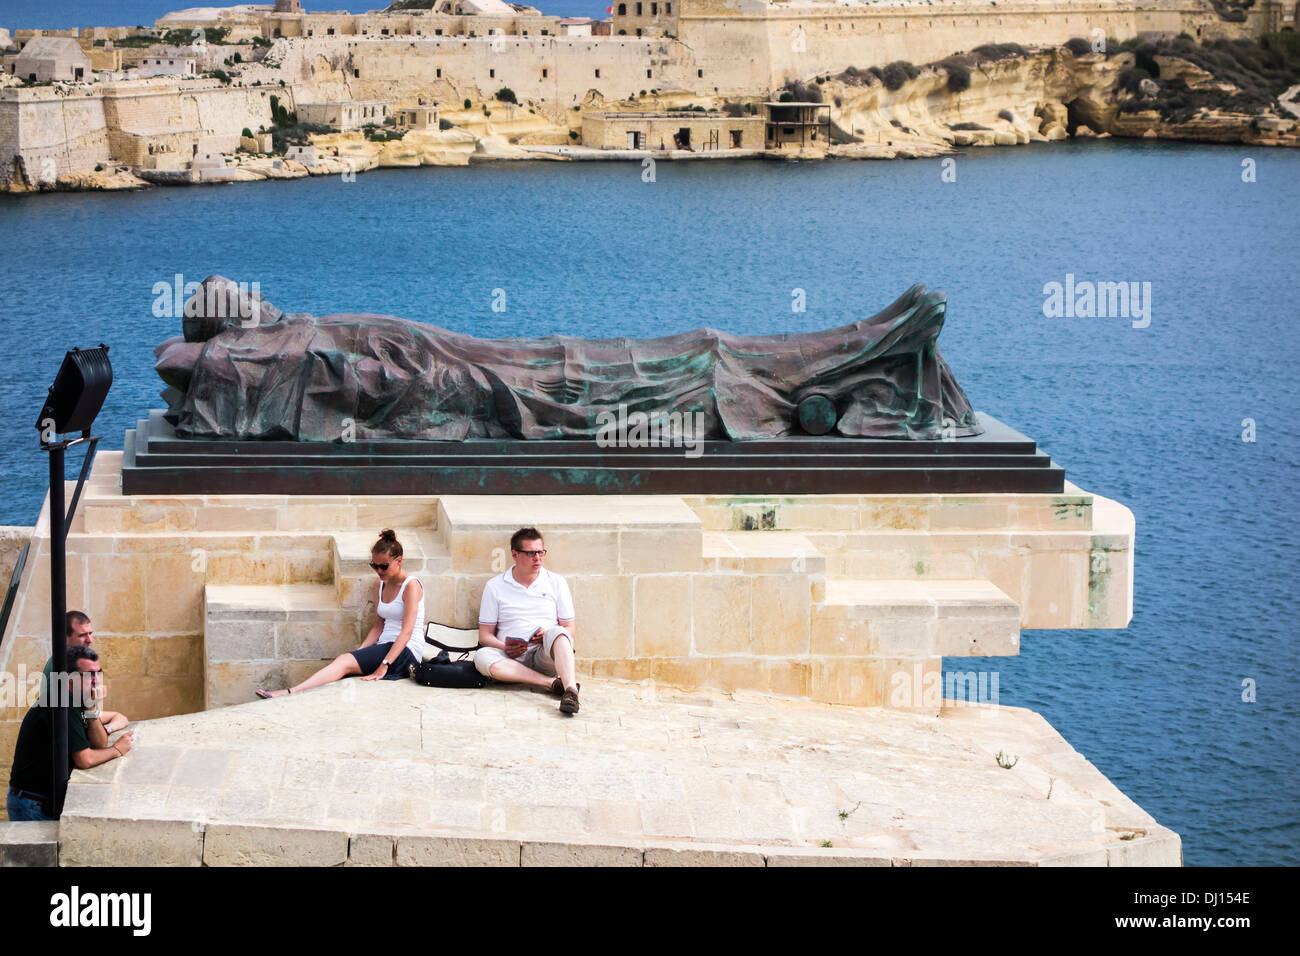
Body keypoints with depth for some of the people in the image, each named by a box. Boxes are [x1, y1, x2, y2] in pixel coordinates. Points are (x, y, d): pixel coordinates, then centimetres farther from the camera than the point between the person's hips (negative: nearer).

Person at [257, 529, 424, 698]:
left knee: (344, 662, -27)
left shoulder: (411, 586, -8)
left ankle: (291, 693, -38)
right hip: (384, 646, 7)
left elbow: (406, 632, -16)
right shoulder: (382, 585, 17)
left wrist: (383, 666, -24)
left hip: (406, 651, -7)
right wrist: (358, 653, -1)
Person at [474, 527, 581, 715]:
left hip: (546, 657, 0)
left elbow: (569, 629, 11)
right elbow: (485, 635, 10)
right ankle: (552, 683, -38)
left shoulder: (557, 583, 12)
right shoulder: (494, 586, 10)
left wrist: (548, 637, -11)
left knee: (556, 632, -32)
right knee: (482, 656, -32)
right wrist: (504, 648, -12)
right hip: (511, 659, 0)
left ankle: (570, 688, -56)